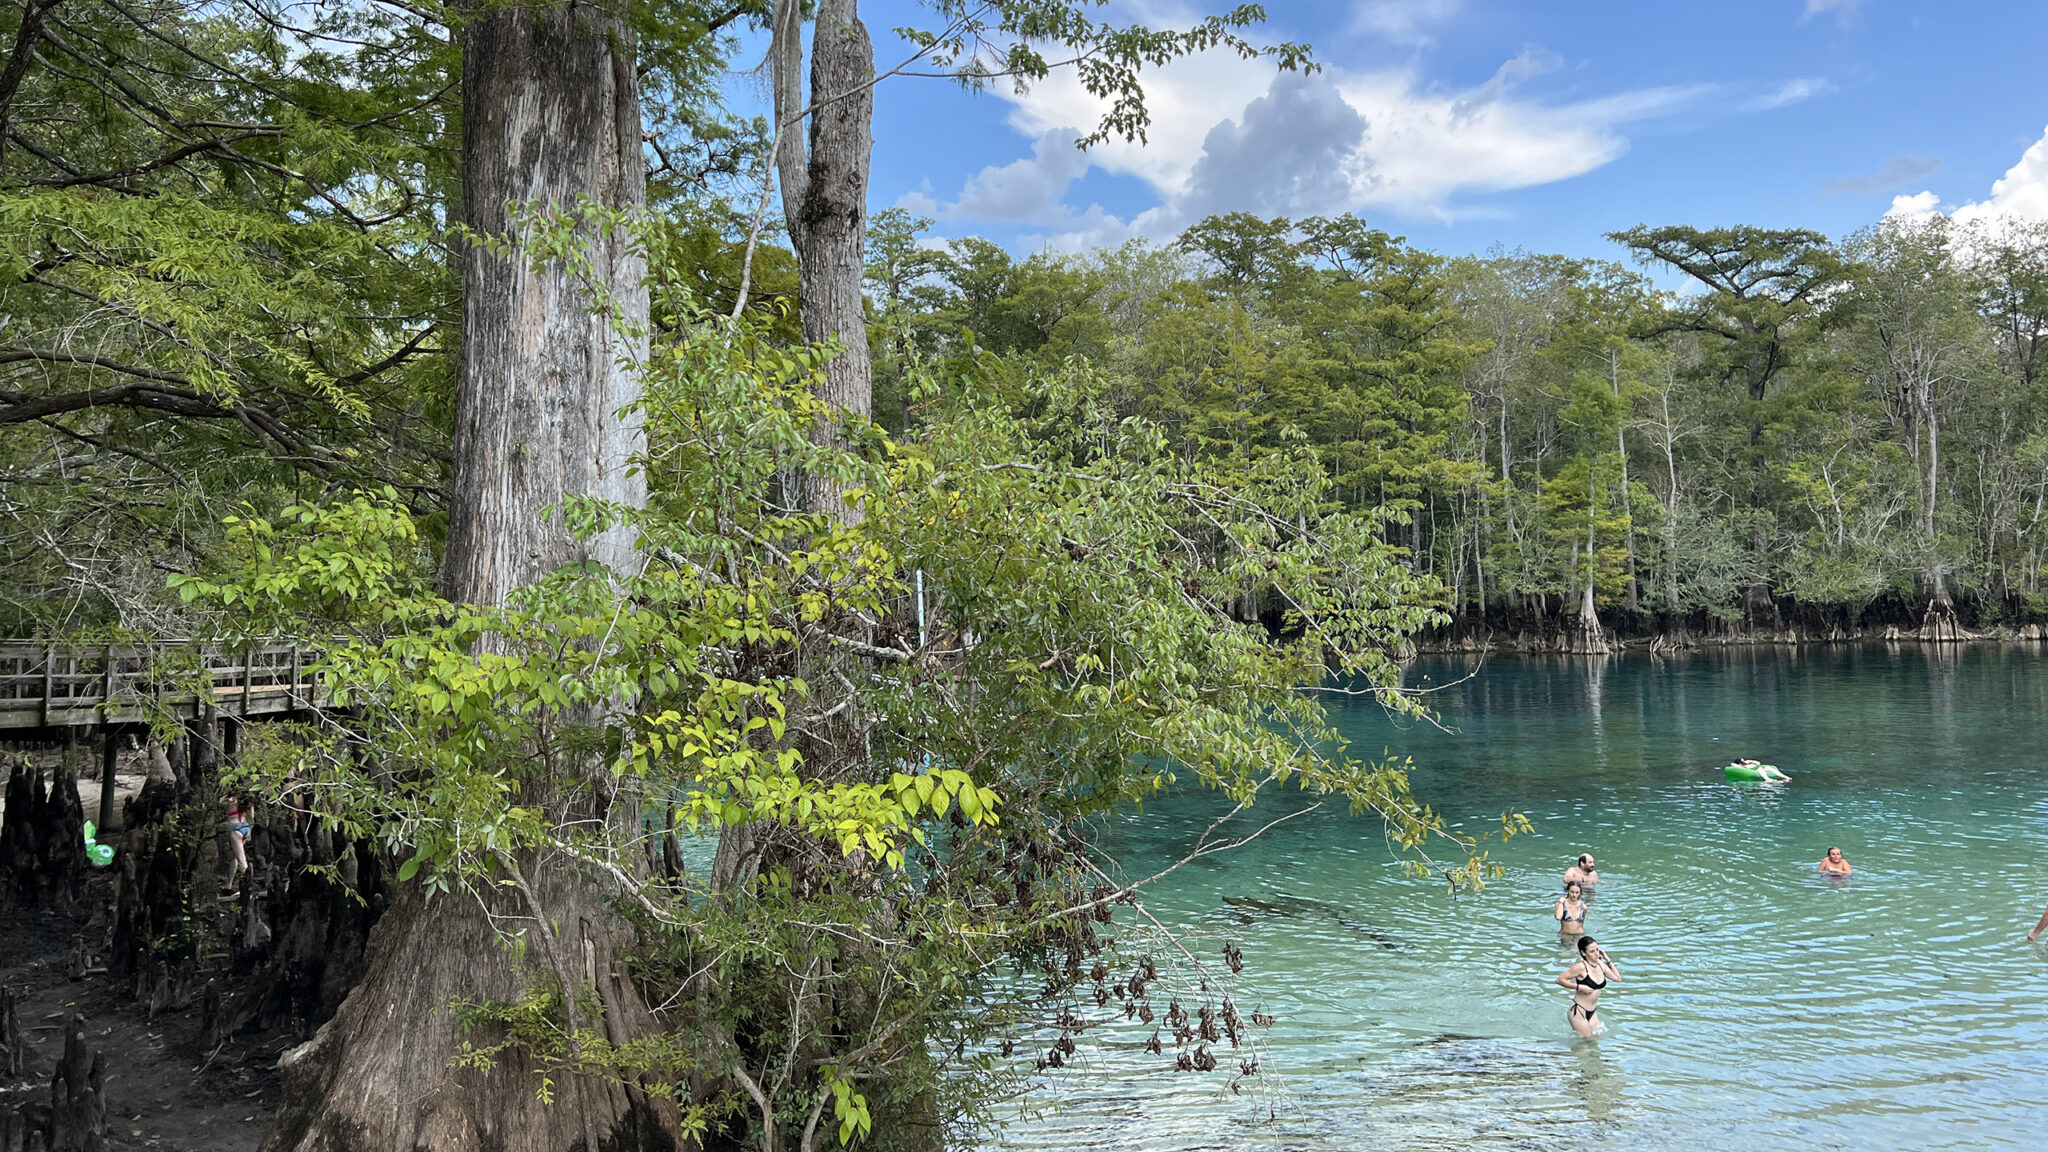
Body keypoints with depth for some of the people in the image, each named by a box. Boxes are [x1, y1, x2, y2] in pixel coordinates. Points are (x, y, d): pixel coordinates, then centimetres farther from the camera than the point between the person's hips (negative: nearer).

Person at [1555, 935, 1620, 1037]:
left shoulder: (1600, 964, 3)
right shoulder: (1581, 967, -19)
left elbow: (1617, 977, 12)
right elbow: (1560, 980, -17)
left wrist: (1607, 959, 6)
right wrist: (1579, 987, -21)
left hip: (1592, 1012, 7)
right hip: (1578, 1012, -7)